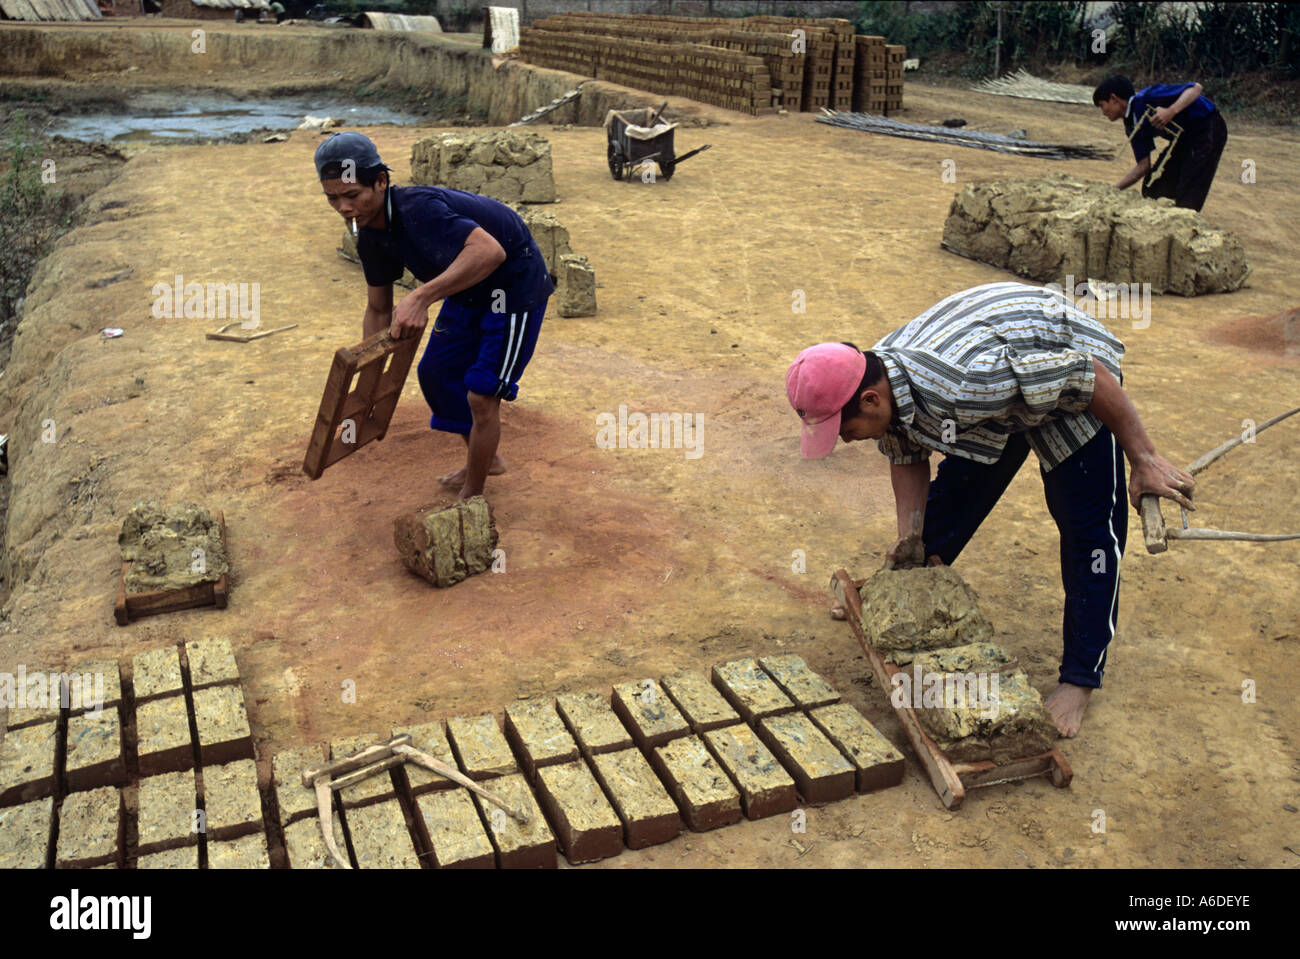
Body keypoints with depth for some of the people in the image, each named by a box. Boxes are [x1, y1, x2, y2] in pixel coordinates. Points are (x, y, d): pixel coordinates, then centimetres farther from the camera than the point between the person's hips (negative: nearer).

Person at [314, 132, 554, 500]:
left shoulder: (417, 208, -34)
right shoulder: (371, 235, -5)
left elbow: (490, 250, -49)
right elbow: (378, 309, 7)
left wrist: (422, 297, -54)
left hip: (515, 286, -9)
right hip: (469, 289, 9)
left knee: (481, 396, -9)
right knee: (435, 372, 17)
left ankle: (471, 500, 10)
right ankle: (485, 460, 37)